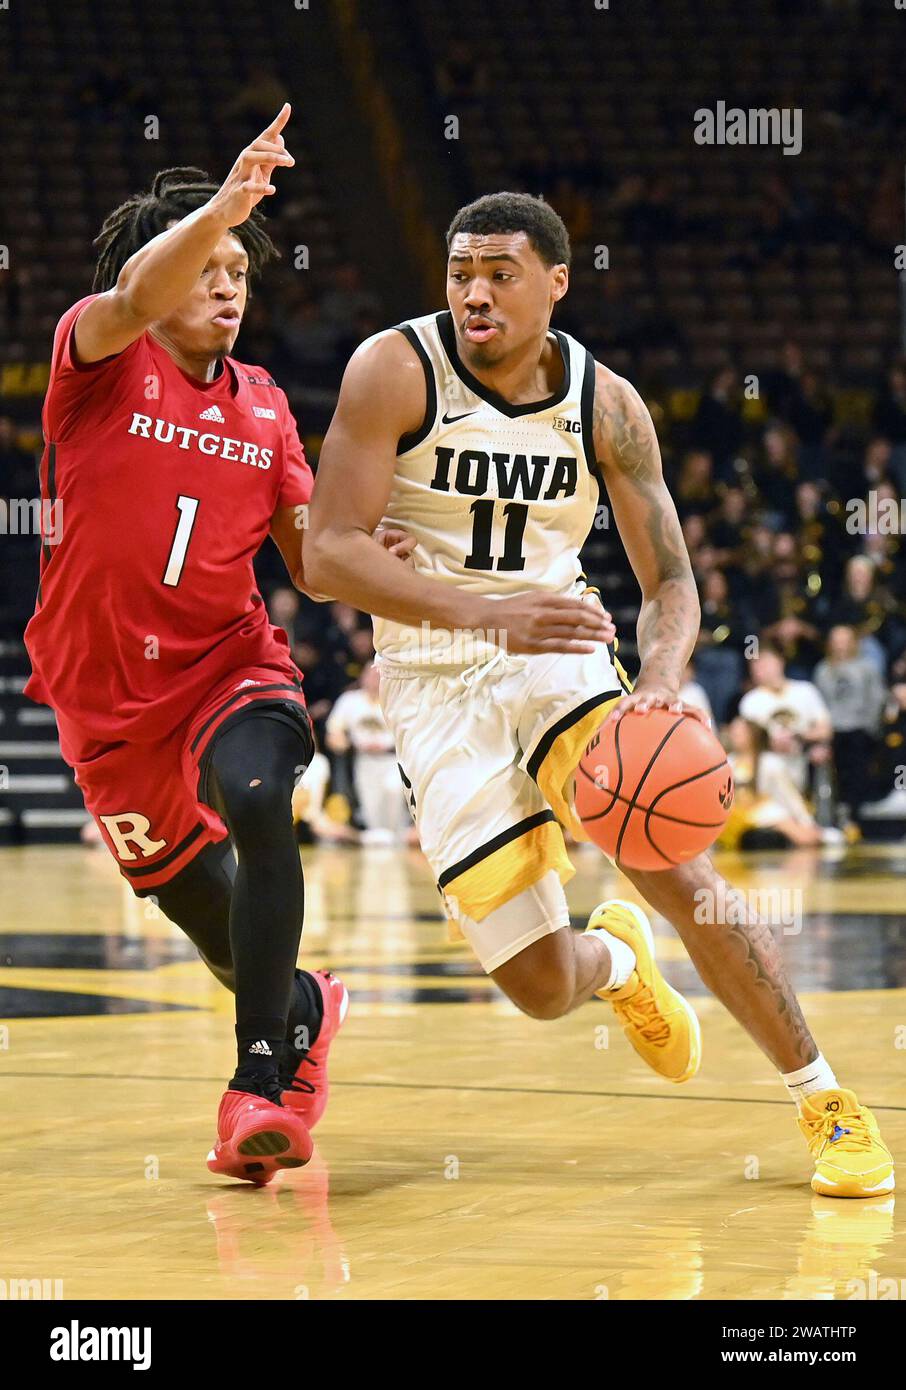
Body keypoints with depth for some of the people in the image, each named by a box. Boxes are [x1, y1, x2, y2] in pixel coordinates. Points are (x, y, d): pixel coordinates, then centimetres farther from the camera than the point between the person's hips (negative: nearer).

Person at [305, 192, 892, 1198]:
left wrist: (660, 681, -25)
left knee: (678, 867, -21)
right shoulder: (395, 371, -14)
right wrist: (489, 614, -36)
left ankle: (824, 1100, -5)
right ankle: (617, 959, 34)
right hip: (437, 684, -1)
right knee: (542, 988, -5)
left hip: (558, 655, 1)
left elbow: (669, 582, -1)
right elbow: (327, 555, -22)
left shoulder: (604, 405, -5)